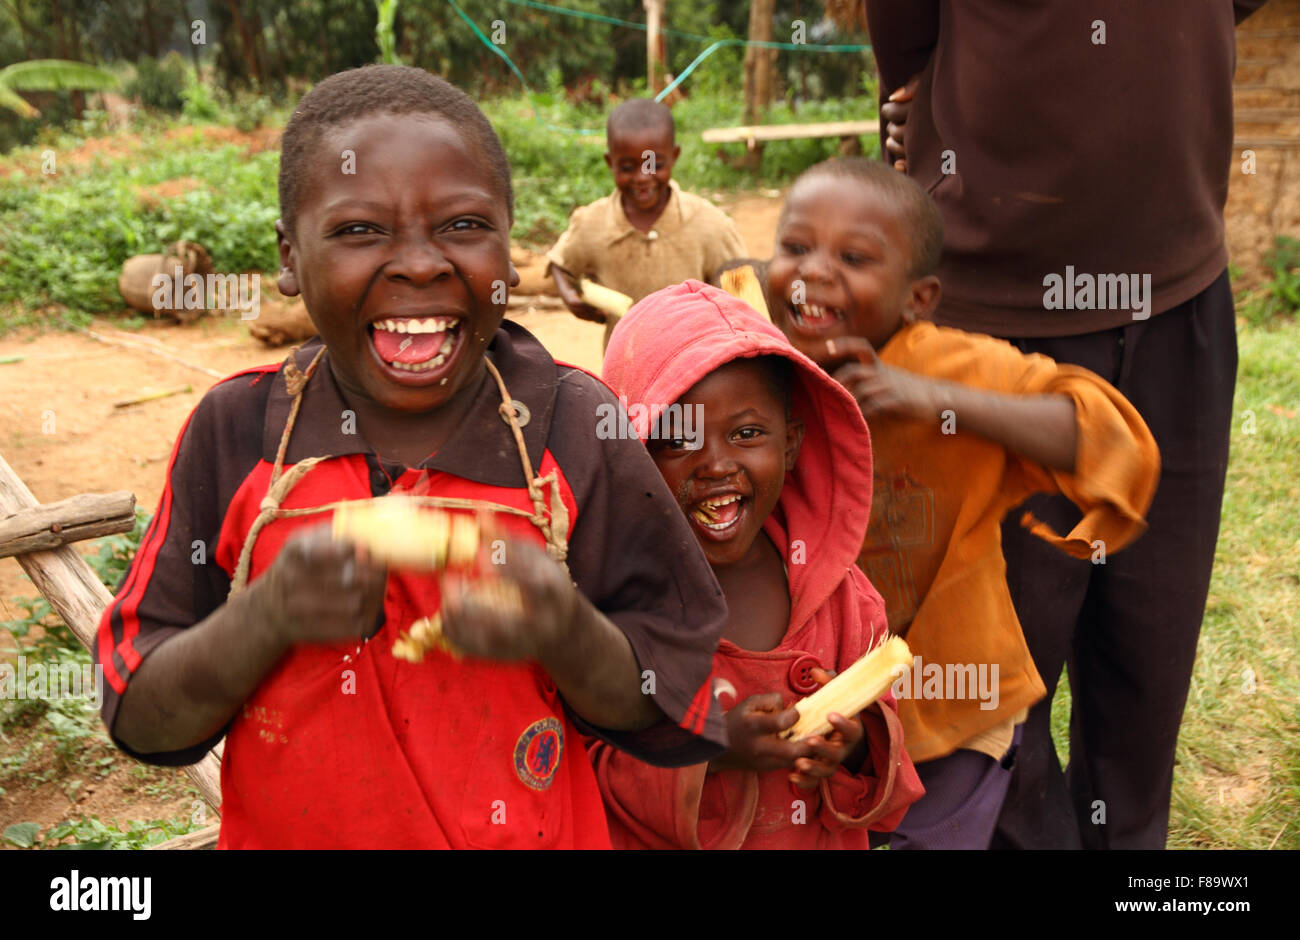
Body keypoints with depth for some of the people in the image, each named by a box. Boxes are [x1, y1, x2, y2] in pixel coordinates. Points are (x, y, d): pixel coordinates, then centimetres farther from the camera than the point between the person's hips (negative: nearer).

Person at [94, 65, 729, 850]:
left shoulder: (574, 429, -17)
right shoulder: (236, 433, -14)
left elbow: (661, 713, -12)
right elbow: (142, 722, -11)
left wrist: (566, 632, -31)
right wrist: (269, 615, -28)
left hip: (531, 830, -1)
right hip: (282, 829, 1)